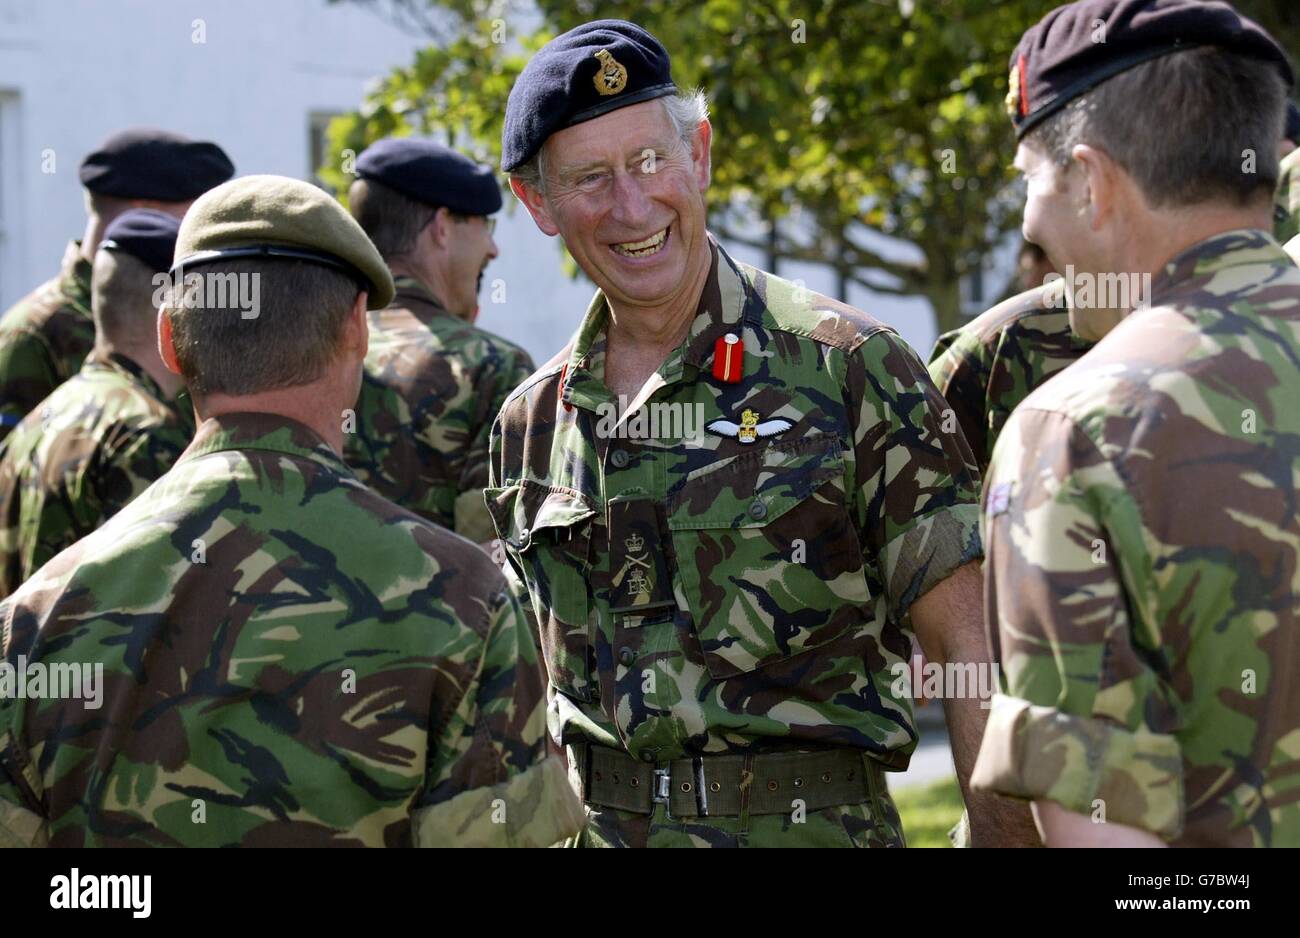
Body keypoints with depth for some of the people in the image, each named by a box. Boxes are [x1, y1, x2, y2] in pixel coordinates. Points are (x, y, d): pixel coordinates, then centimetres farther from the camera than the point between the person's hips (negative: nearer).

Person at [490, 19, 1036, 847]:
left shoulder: (849, 366, -7)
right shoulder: (530, 425, 7)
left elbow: (969, 648, -8)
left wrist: (1004, 832, -14)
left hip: (809, 821, -4)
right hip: (598, 826, 4)